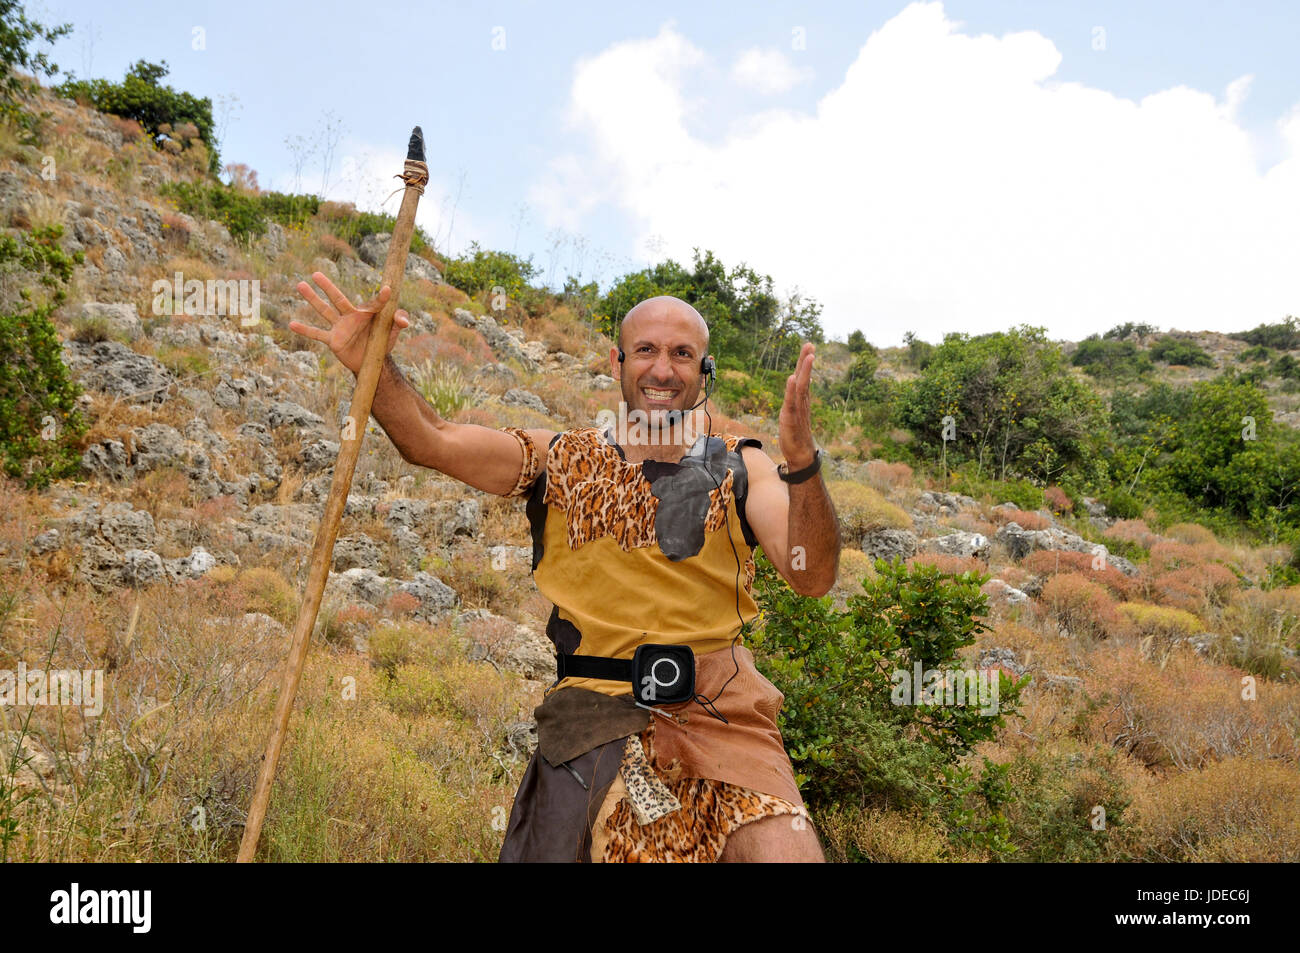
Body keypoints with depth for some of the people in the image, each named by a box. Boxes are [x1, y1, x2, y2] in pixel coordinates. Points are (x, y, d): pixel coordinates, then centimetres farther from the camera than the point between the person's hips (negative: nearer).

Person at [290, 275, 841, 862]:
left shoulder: (739, 469, 9)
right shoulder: (562, 461, 9)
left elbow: (812, 577, -5)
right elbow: (434, 443, -4)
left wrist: (801, 460, -21)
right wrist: (374, 368, -22)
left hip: (722, 715, 0)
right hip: (595, 722, 0)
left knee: (784, 851, -19)